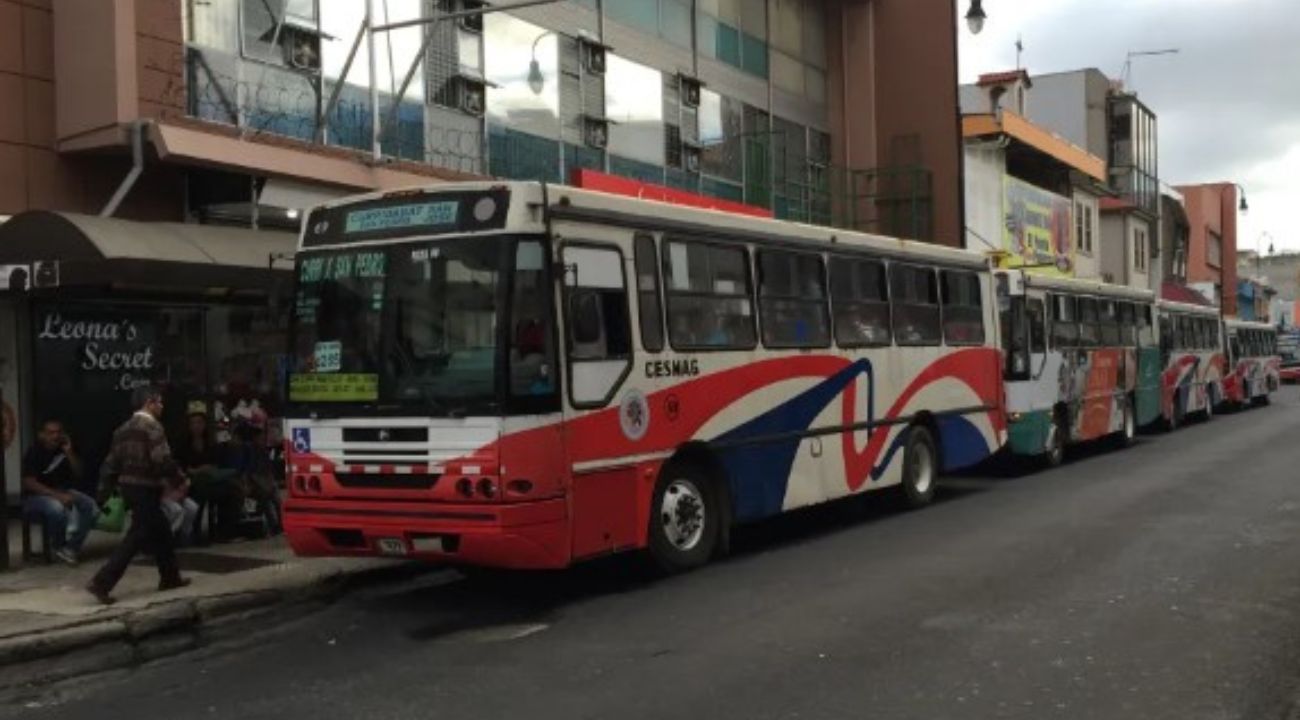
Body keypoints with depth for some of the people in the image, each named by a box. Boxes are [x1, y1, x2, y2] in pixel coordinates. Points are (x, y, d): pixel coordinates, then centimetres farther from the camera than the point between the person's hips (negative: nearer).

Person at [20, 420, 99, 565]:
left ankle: (71, 547, -10)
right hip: (36, 496, -6)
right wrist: (56, 495, -28)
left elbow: (78, 475, 2)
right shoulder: (34, 452, -12)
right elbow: (29, 483, -19)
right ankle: (59, 547, -12)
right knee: (57, 508, -38)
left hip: (62, 491, 6)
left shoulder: (63, 450, 3)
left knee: (91, 506, -18)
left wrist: (69, 453, -11)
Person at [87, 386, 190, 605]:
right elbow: (163, 461, -22)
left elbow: (111, 463, 12)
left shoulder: (123, 429, 13)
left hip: (128, 486, 9)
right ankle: (102, 583, -12)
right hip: (146, 488, -9)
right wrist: (177, 474, -6)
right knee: (137, 537, -7)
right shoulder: (152, 426, -13)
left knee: (161, 531, 20)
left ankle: (170, 577, 28)